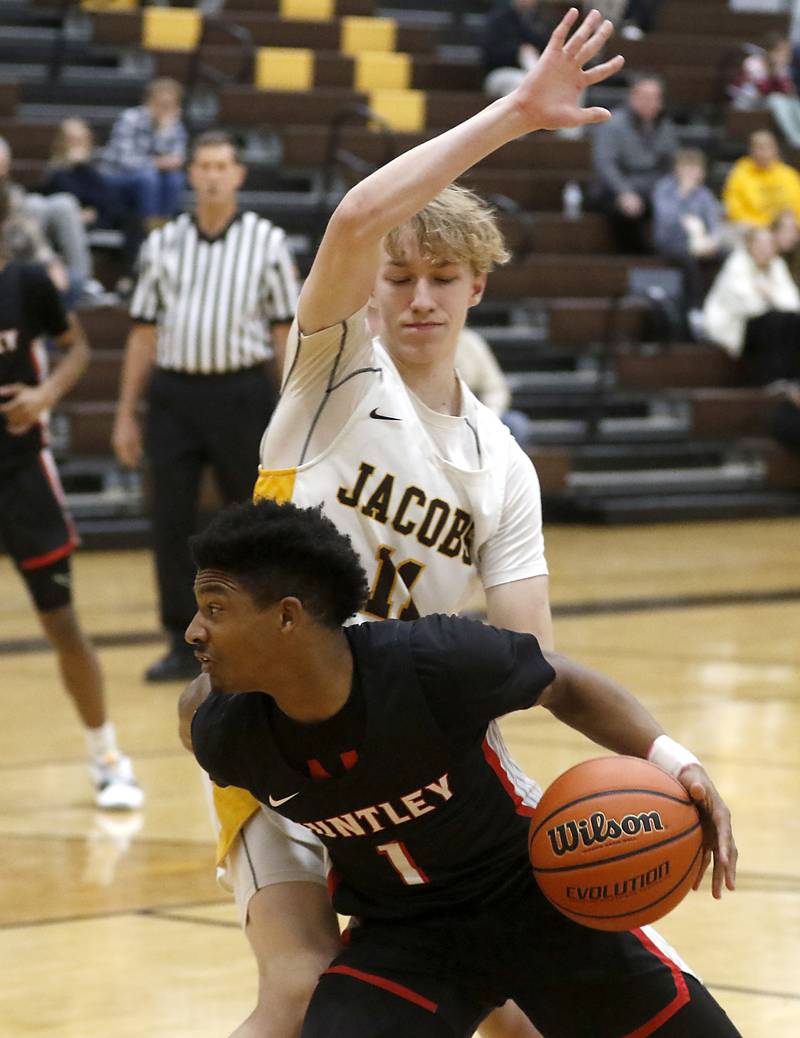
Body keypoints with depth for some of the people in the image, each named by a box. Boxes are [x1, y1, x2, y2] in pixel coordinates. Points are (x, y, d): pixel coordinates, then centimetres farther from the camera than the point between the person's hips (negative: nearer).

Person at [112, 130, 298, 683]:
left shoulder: (267, 241, 2)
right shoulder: (162, 243, 9)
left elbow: (286, 330, 1)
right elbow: (144, 331, 12)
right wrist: (126, 413, 9)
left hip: (241, 393, -2)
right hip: (173, 393, 2)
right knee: (171, 523, 0)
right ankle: (184, 645, 9)